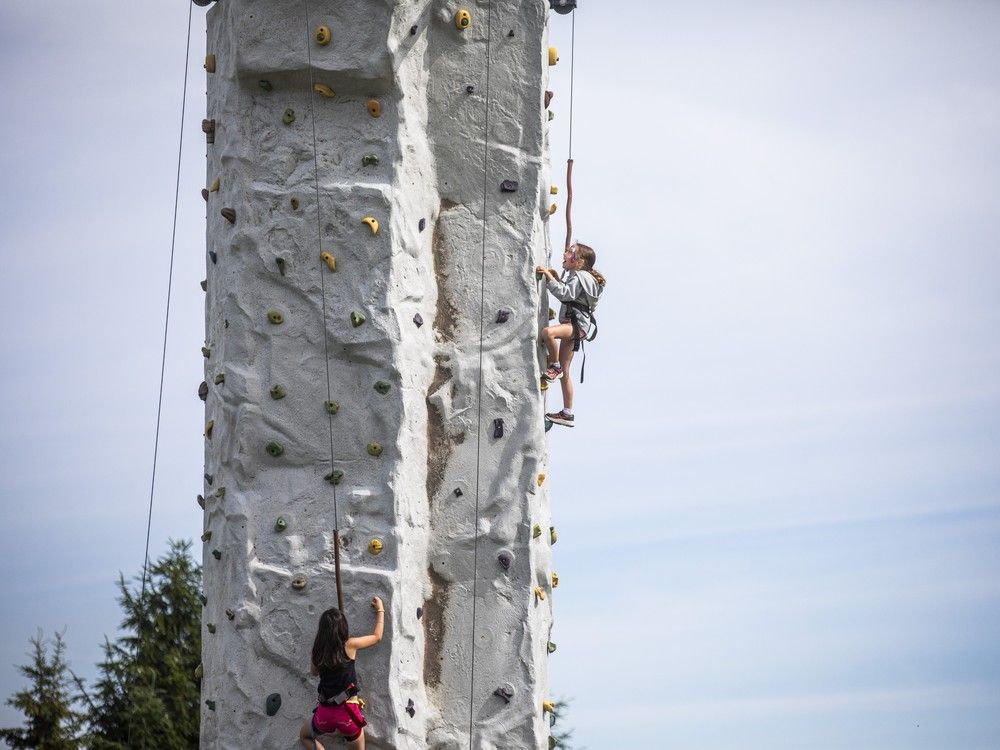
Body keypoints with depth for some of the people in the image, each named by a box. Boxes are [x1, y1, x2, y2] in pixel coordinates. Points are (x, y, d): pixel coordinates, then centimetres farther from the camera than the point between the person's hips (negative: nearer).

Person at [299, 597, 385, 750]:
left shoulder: (318, 651, 0)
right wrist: (380, 610, 24)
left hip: (324, 714, 2)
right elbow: (377, 636, 9)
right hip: (348, 714, -2)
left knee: (305, 736, 32)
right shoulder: (349, 646, -8)